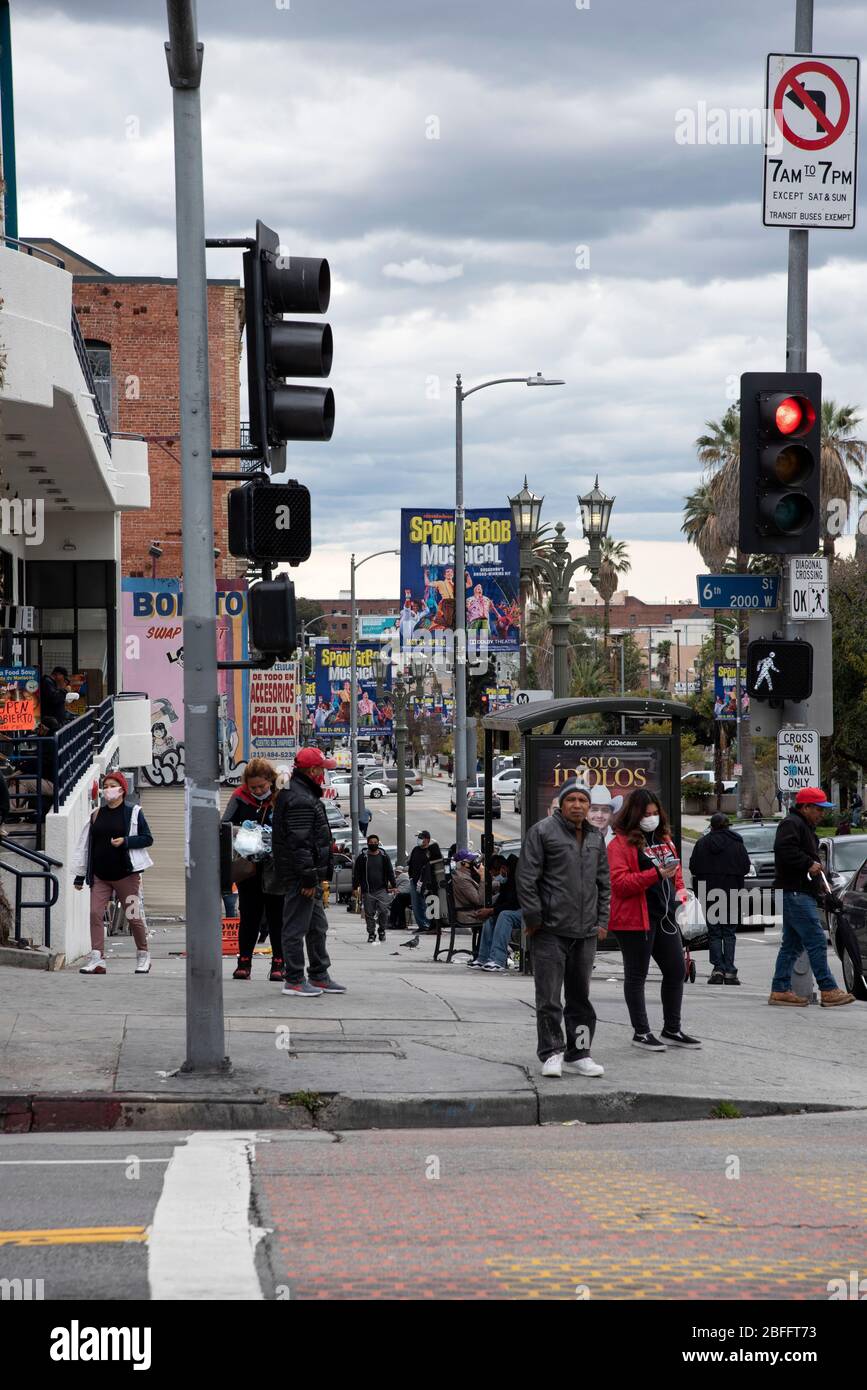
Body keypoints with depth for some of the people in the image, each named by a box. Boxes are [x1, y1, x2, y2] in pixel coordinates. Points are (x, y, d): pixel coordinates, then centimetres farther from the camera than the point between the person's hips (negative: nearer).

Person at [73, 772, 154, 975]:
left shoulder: (133, 813, 2)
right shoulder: (96, 816, 12)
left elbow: (147, 838, -1)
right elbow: (84, 845, 14)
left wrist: (126, 841, -17)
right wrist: (80, 875, 12)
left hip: (126, 874, -3)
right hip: (99, 876, 4)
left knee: (134, 916, 2)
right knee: (95, 913, -9)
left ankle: (143, 956, 19)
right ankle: (97, 959, -10)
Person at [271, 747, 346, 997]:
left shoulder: (306, 796, 17)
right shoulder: (300, 800, -18)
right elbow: (299, 843, -23)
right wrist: (309, 878, -23)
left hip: (309, 876, 11)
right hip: (300, 876, -11)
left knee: (317, 927, 17)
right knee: (296, 927, -4)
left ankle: (319, 976, 25)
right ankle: (293, 980, 1)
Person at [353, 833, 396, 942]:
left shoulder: (384, 857, 10)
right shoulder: (362, 857, 5)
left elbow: (390, 872, 12)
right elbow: (356, 874, 7)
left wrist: (393, 886, 5)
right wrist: (355, 887, 0)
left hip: (382, 889, 0)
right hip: (367, 891, 0)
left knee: (384, 910, -13)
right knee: (369, 913, 2)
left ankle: (382, 930, 6)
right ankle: (371, 933, 12)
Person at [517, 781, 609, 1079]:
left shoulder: (596, 839, 14)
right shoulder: (542, 831, -5)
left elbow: (603, 882, 22)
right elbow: (526, 878, -7)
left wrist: (602, 919, 13)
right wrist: (534, 917, -10)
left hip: (586, 932, 6)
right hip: (551, 930, -6)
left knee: (581, 996, 11)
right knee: (549, 997, -5)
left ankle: (579, 1053, 18)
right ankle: (551, 1054, 2)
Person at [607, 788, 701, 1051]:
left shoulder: (664, 839, 16)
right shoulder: (621, 843, -9)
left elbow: (675, 871, 28)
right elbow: (619, 882, -18)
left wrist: (680, 891, 8)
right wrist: (657, 874, -25)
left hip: (665, 916, 8)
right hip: (636, 918, -8)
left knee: (676, 970, 11)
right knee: (636, 975, 2)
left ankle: (672, 1030, 22)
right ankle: (641, 1032, 9)